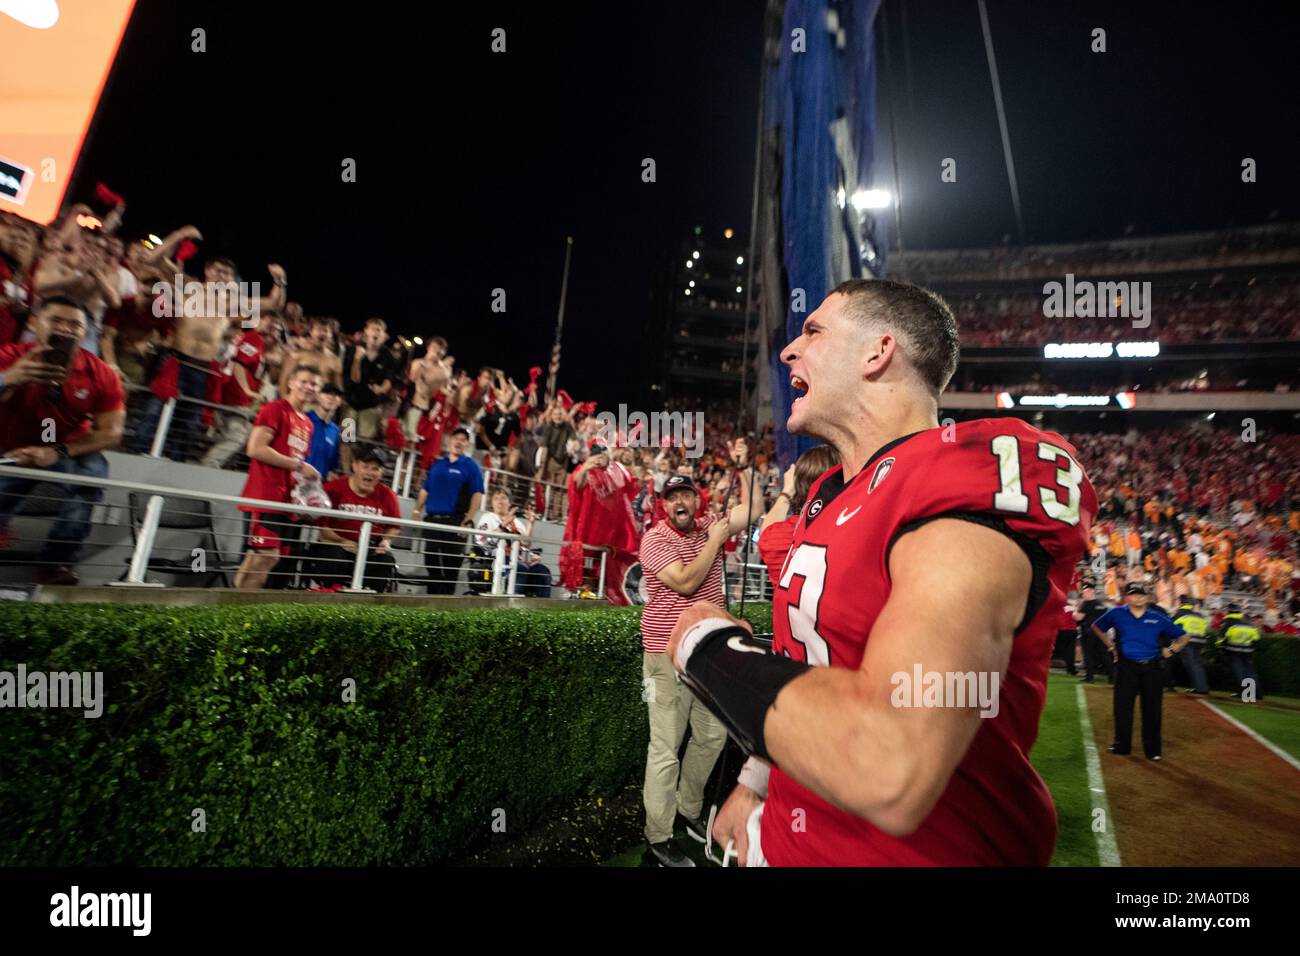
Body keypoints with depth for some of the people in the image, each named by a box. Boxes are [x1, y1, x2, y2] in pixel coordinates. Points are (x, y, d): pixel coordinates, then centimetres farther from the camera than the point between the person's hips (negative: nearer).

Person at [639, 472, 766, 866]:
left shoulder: (711, 526, 7)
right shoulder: (655, 539, -10)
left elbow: (754, 509, 7)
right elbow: (685, 582, -21)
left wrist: (741, 471, 4)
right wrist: (715, 540, -14)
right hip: (669, 655, -6)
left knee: (712, 735, 15)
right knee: (666, 746, -1)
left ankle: (689, 809, 35)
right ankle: (658, 838, 12)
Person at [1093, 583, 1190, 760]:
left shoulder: (1158, 618, 6)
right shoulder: (1117, 614, 4)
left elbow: (1183, 636, 16)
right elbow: (1096, 627, 18)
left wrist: (1170, 650, 3)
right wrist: (1110, 646, 12)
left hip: (1152, 668, 1)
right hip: (1126, 667, -1)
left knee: (1152, 709, 5)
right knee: (1123, 707, 3)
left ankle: (1153, 750, 17)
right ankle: (1122, 746, 14)